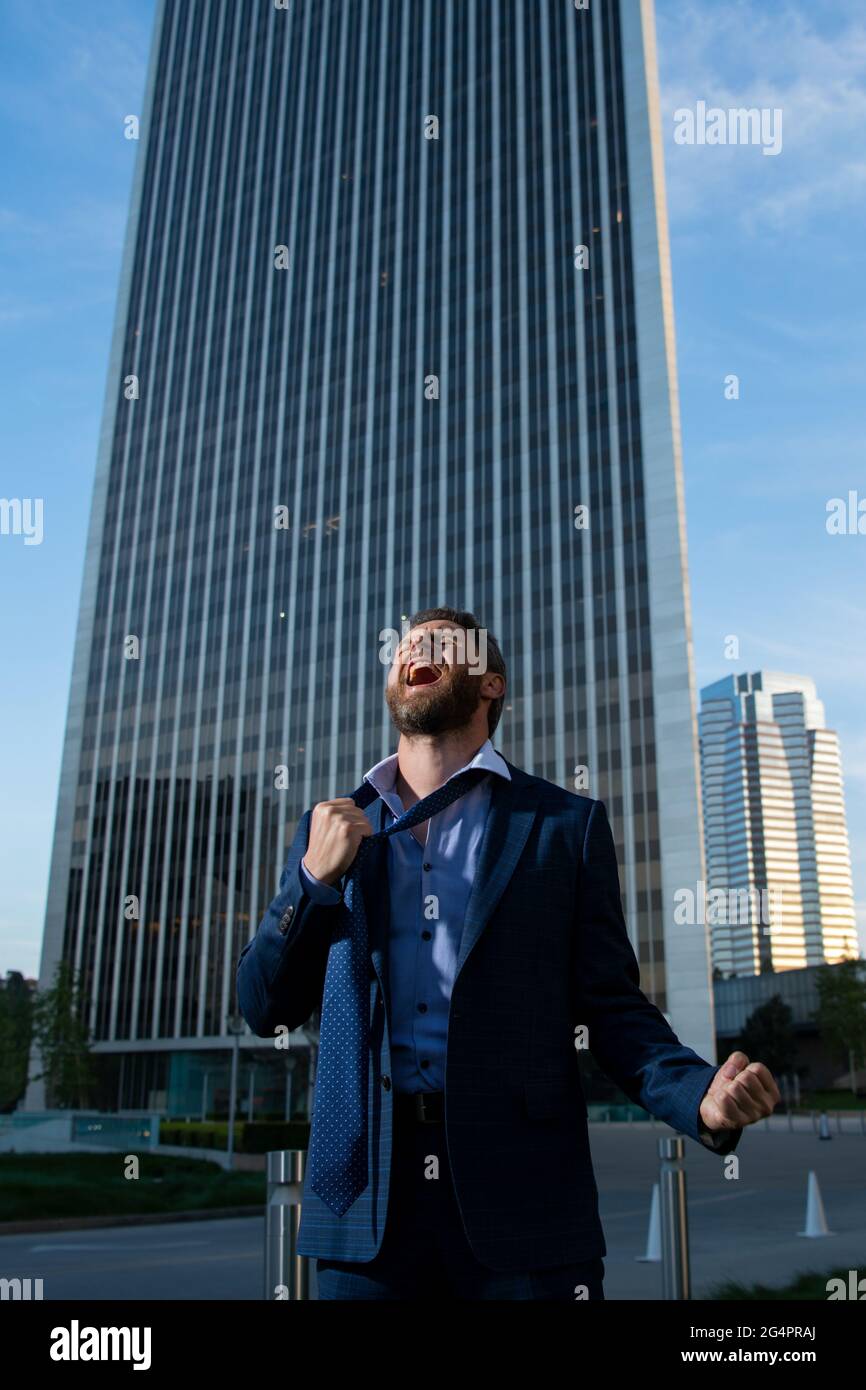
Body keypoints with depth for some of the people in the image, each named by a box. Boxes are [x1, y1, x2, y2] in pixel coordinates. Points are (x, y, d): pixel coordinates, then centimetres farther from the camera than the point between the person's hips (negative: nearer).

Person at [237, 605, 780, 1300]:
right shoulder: (331, 827, 10)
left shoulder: (567, 824, 4)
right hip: (365, 1201, 2)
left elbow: (612, 1007, 1)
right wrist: (315, 877, -7)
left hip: (523, 1198, -1)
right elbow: (266, 1010, 8)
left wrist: (702, 1095, -18)